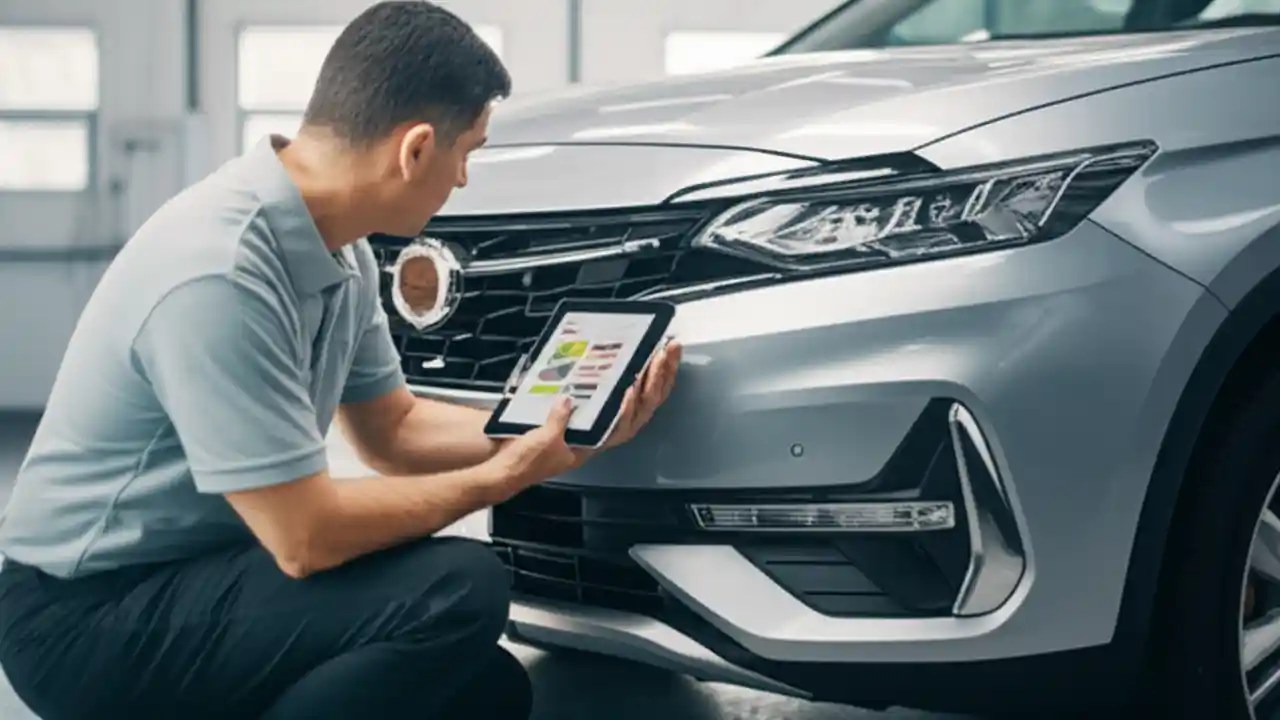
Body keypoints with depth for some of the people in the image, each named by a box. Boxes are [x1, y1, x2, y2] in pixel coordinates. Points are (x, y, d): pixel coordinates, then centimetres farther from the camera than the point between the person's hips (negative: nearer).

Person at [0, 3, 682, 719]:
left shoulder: (340, 254, 1)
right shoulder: (218, 273, -28)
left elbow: (392, 429, 15)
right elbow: (305, 539, -25)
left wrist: (569, 431, 5)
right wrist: (501, 476, -12)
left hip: (194, 571, 9)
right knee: (458, 592, -24)